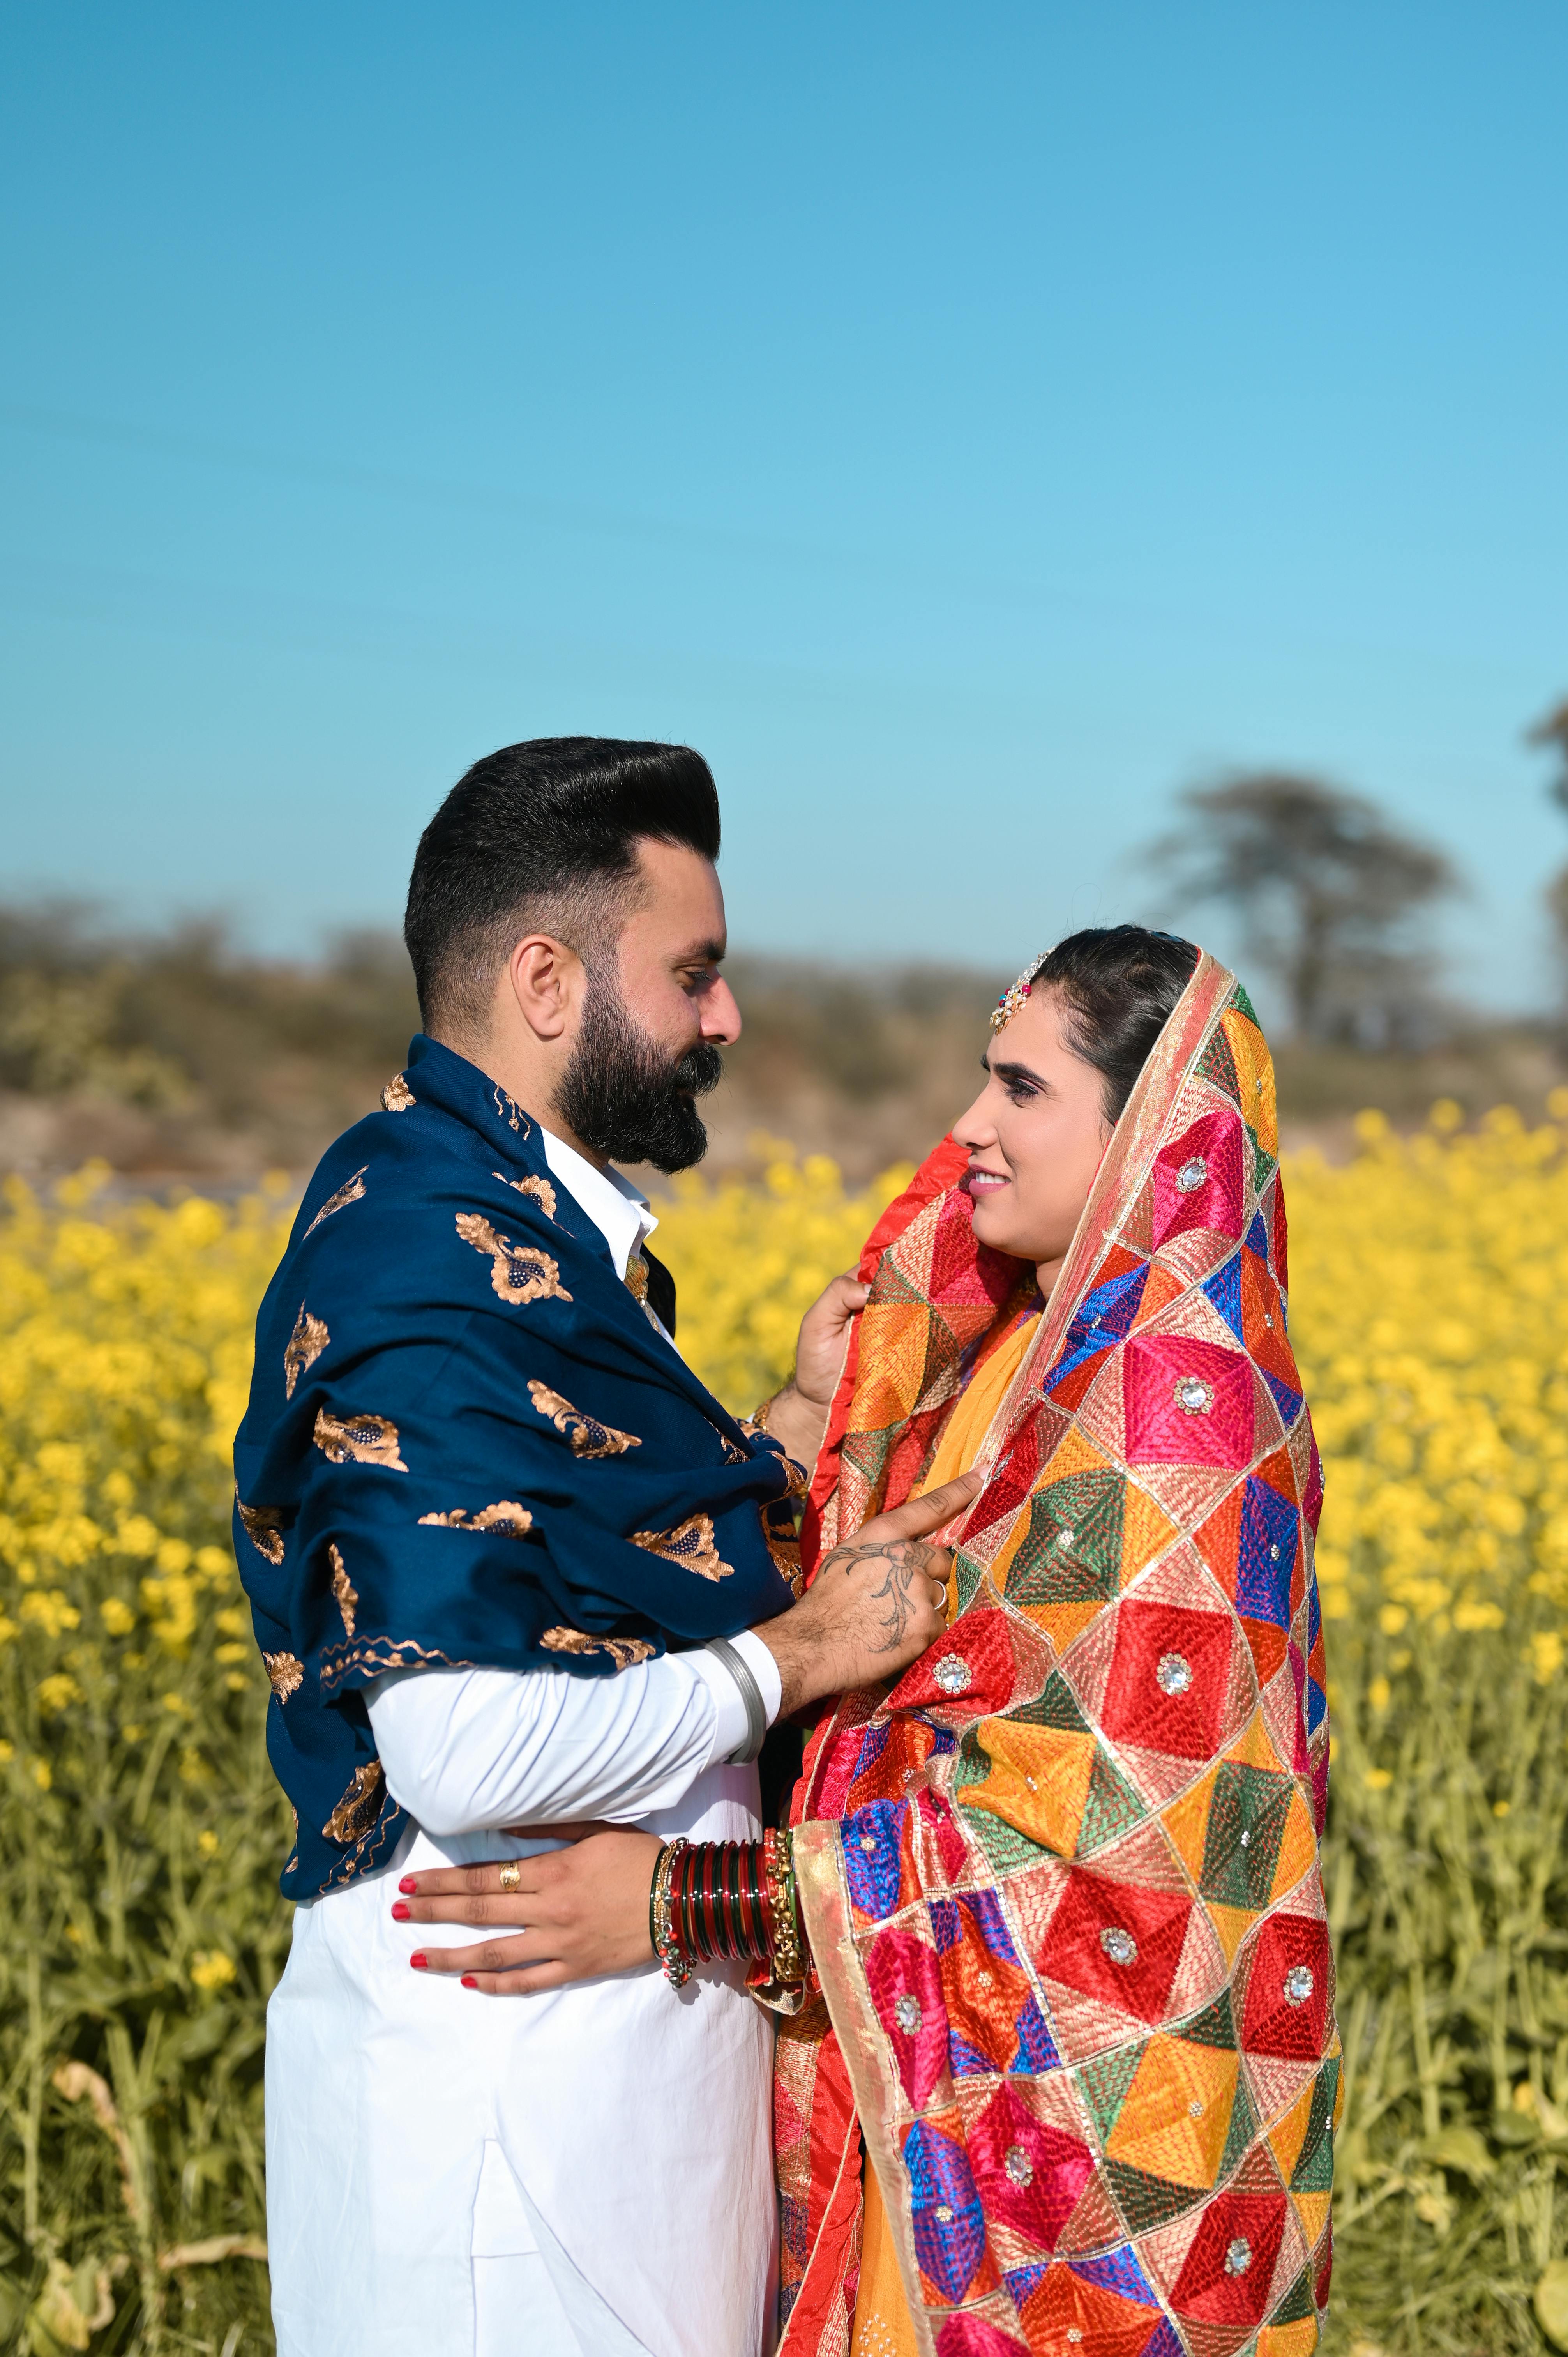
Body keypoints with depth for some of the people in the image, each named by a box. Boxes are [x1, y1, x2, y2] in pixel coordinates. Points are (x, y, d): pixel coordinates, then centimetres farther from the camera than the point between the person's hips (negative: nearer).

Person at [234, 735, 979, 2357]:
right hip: (508, 2081, -10)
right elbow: (472, 1754, -28)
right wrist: (802, 1648, -16)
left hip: (606, 2030, 10)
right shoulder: (439, 1277, -21)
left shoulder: (455, 1209, 11)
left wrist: (798, 1424, 8)